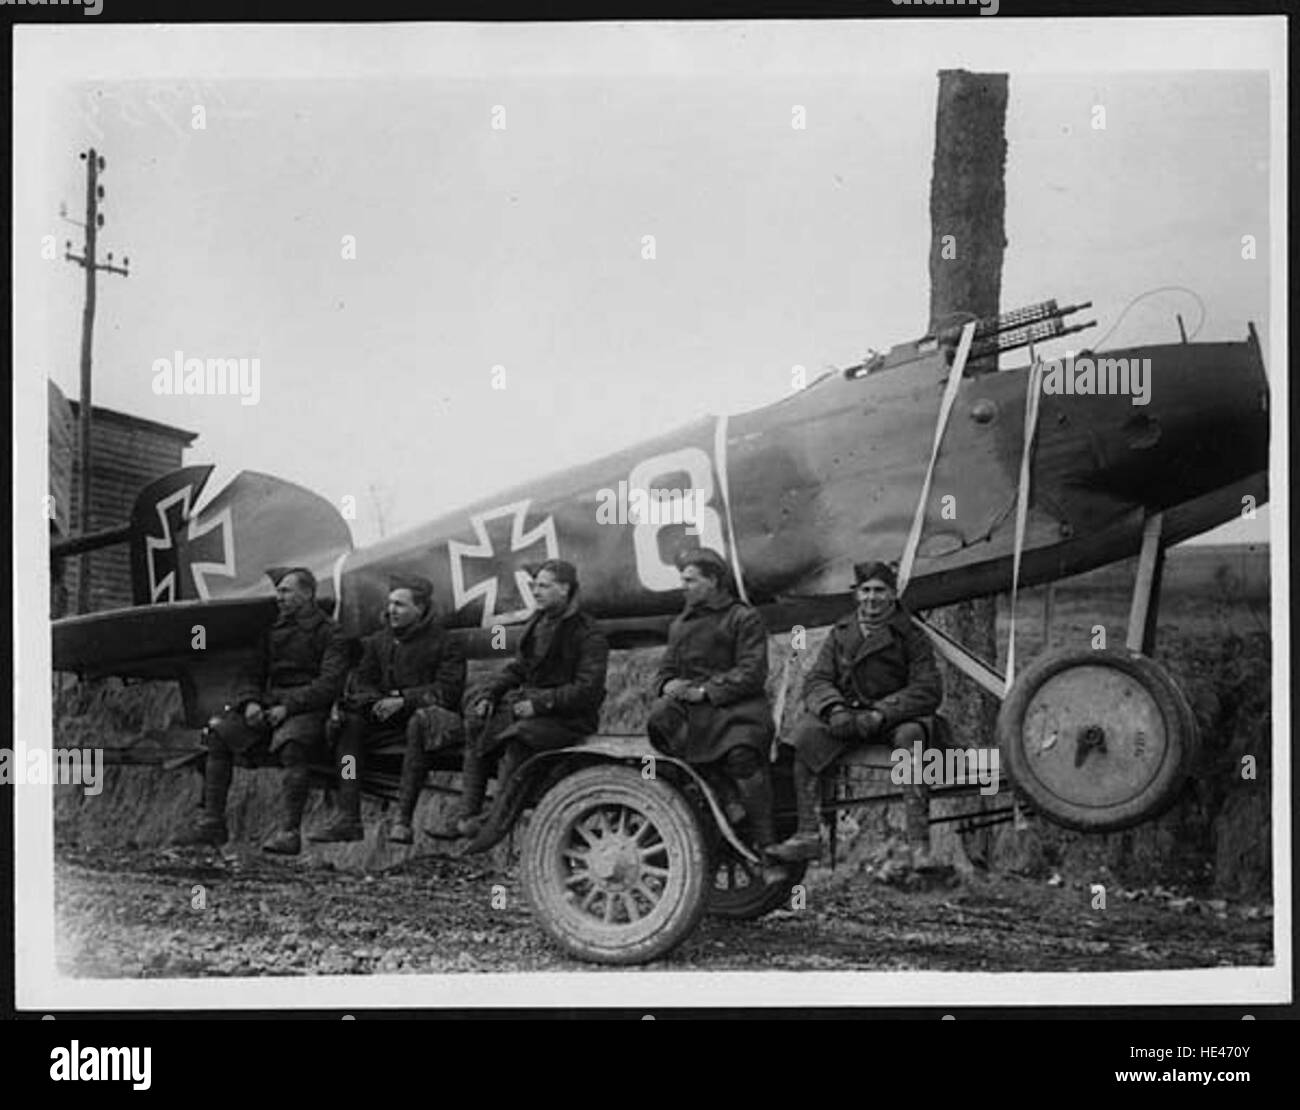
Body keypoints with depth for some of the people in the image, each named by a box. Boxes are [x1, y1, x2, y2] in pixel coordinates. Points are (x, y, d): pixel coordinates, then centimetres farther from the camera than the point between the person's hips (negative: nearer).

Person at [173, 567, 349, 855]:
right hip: (270, 704, 6)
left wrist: (288, 707, -20)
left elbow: (329, 684, -11)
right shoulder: (273, 631, 20)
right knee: (218, 732, -13)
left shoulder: (329, 635, 0)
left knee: (291, 744, -37)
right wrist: (250, 702, -4)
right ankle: (212, 823, -11)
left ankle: (289, 832, -39)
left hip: (307, 709, -6)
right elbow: (251, 674, 18)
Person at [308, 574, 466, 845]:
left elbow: (449, 689, -11)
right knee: (349, 722, -23)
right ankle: (348, 819, -29)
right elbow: (360, 681, 10)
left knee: (418, 723, -39)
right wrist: (376, 701, -13)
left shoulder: (443, 643, -1)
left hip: (425, 712, -5)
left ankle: (403, 820, -42)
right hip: (385, 717, 5)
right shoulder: (378, 641, 14)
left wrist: (403, 700, -22)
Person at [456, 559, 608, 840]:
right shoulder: (538, 622, 13)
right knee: (476, 724, -9)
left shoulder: (588, 635, -11)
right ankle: (467, 816, -10)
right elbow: (518, 667, 19)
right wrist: (489, 694, 2)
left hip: (569, 719, -8)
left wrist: (539, 703, -23)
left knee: (516, 738, -32)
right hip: (529, 703, 8)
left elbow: (587, 690, -18)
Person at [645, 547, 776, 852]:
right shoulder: (679, 624, 26)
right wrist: (669, 685, -2)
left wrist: (705, 691, -15)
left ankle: (766, 845, -25)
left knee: (741, 754, -33)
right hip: (689, 705, 5)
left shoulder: (745, 618, 4)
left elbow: (752, 673, -6)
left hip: (737, 705, -5)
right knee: (660, 716, -29)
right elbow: (666, 670, 23)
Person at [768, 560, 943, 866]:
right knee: (805, 738, -24)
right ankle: (808, 835, -22)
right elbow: (816, 680, 6)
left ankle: (920, 844, -38)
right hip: (848, 716, 3)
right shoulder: (841, 632, 12)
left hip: (896, 717, -3)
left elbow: (928, 690, -8)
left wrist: (880, 714, -21)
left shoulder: (909, 635, 1)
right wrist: (835, 710, -17)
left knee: (911, 736, -37)